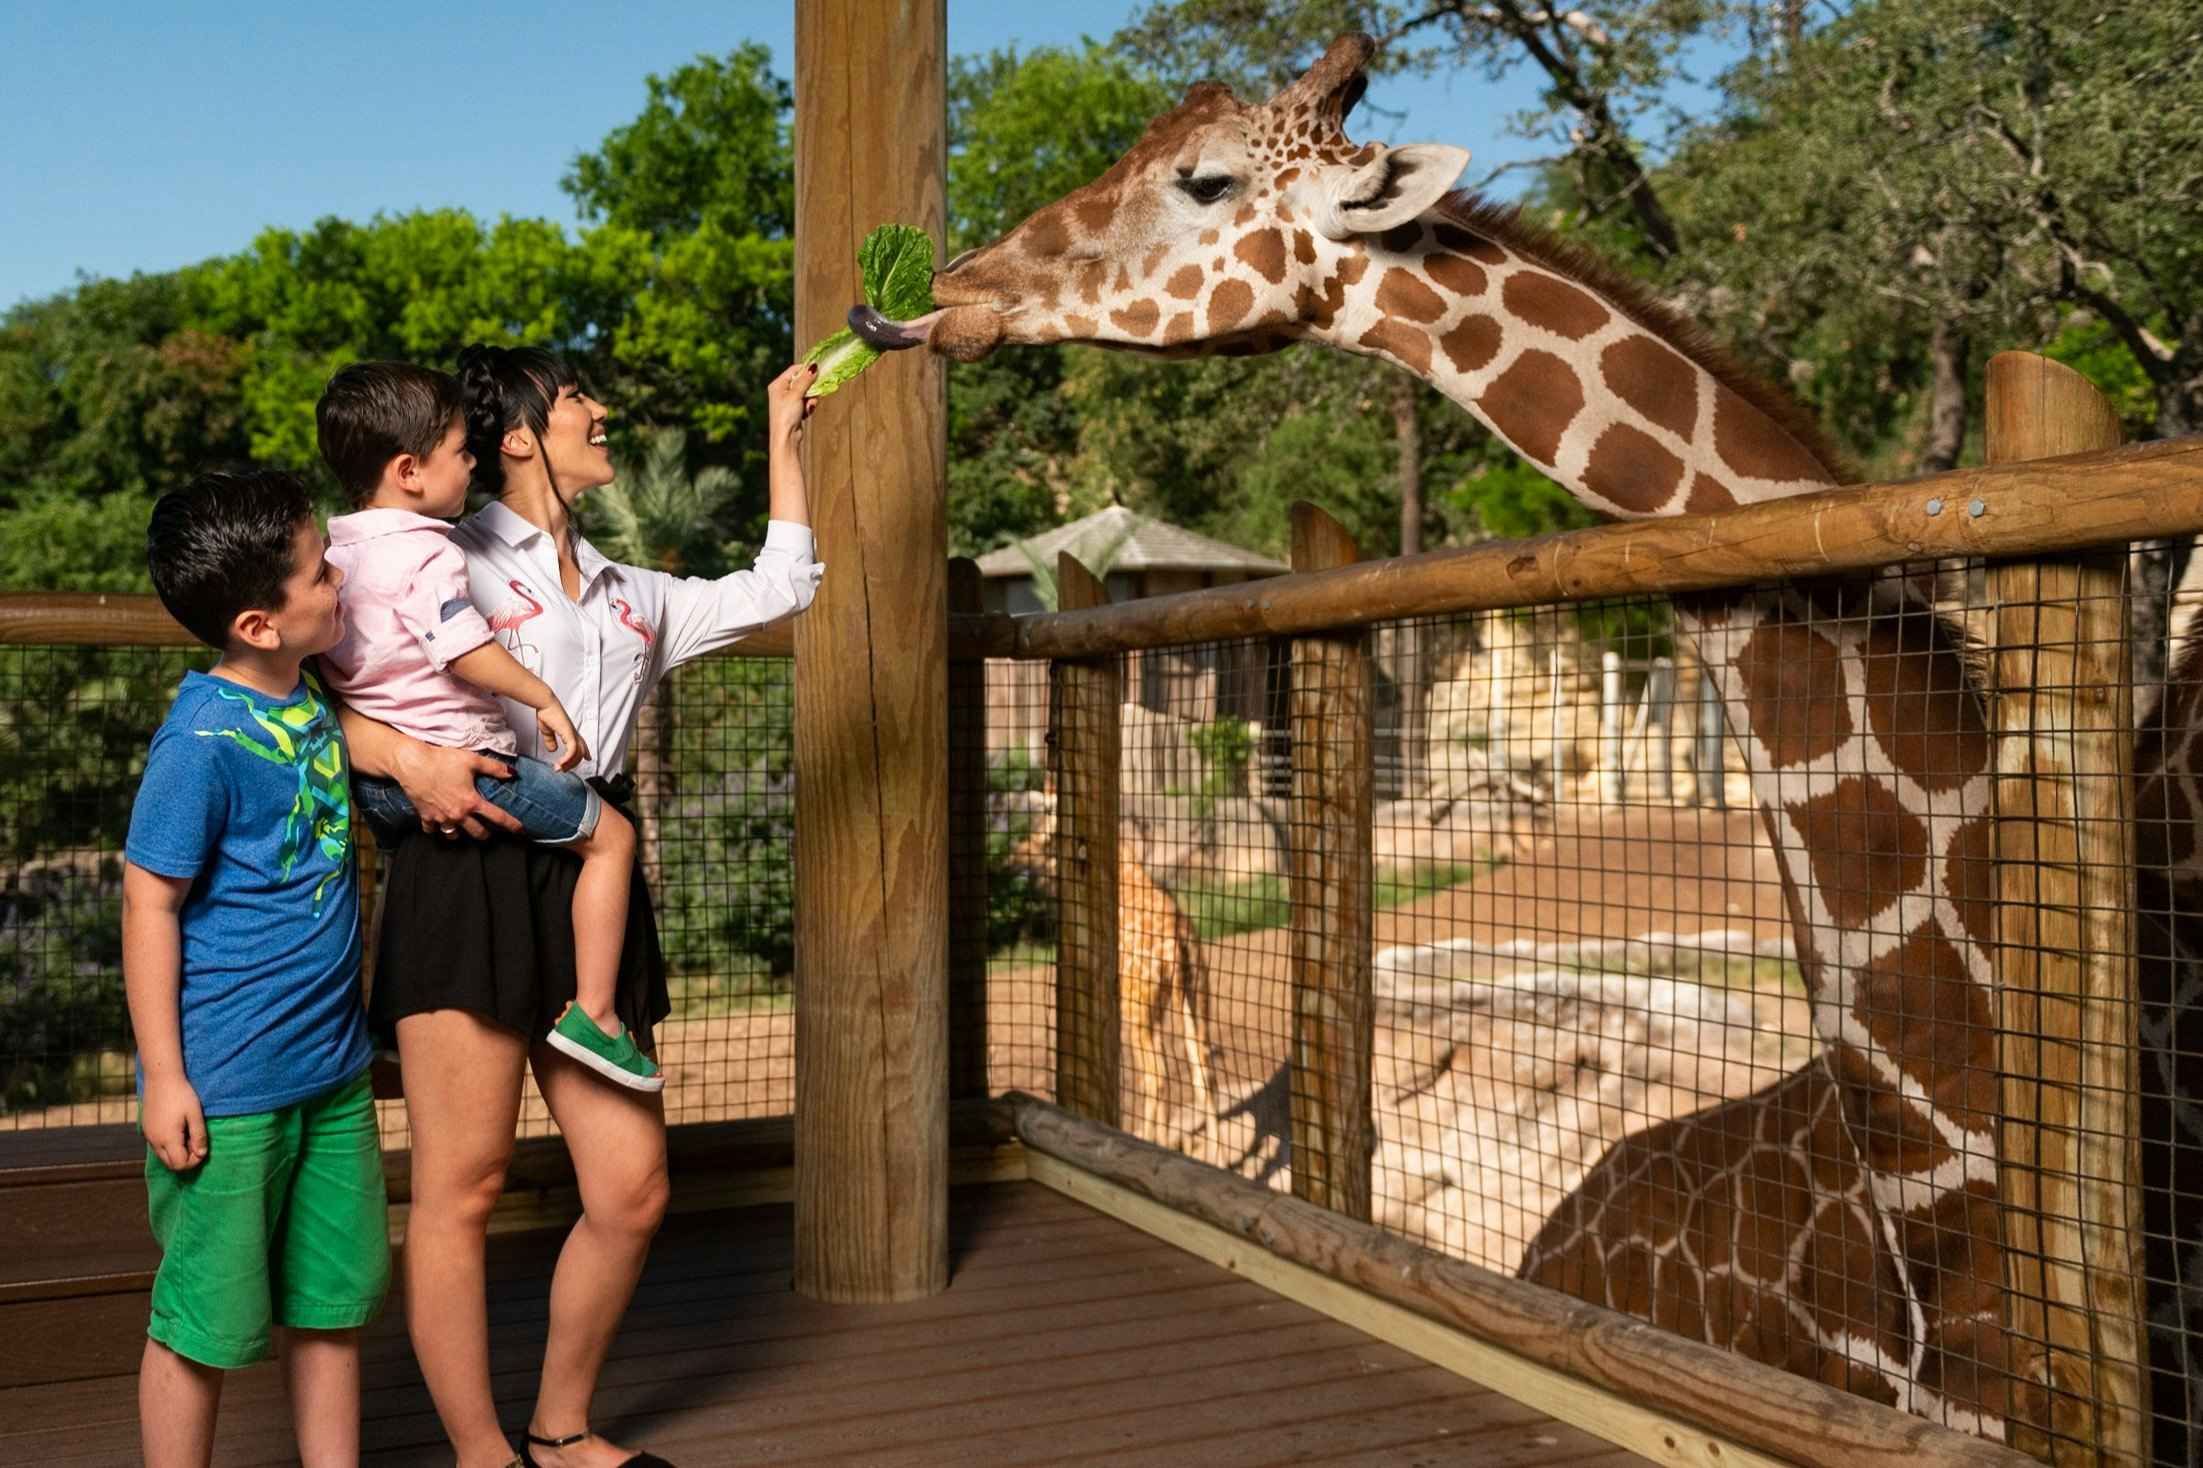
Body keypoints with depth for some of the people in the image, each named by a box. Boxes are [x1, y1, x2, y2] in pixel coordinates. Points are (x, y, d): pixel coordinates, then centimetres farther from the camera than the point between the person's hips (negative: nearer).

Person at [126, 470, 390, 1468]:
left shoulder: (308, 695, 3)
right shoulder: (204, 739, -18)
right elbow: (148, 903, -14)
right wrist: (163, 1079, -13)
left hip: (332, 1070, 7)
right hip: (227, 1085, -7)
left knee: (332, 1302, 16)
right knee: (206, 1320, 6)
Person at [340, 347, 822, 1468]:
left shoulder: (633, 598, 24)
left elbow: (776, 591, 28)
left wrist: (783, 437, 33)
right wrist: (411, 759, -20)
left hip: (588, 878, 6)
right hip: (471, 870, -6)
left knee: (631, 1191, 3)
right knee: (462, 1186, -3)